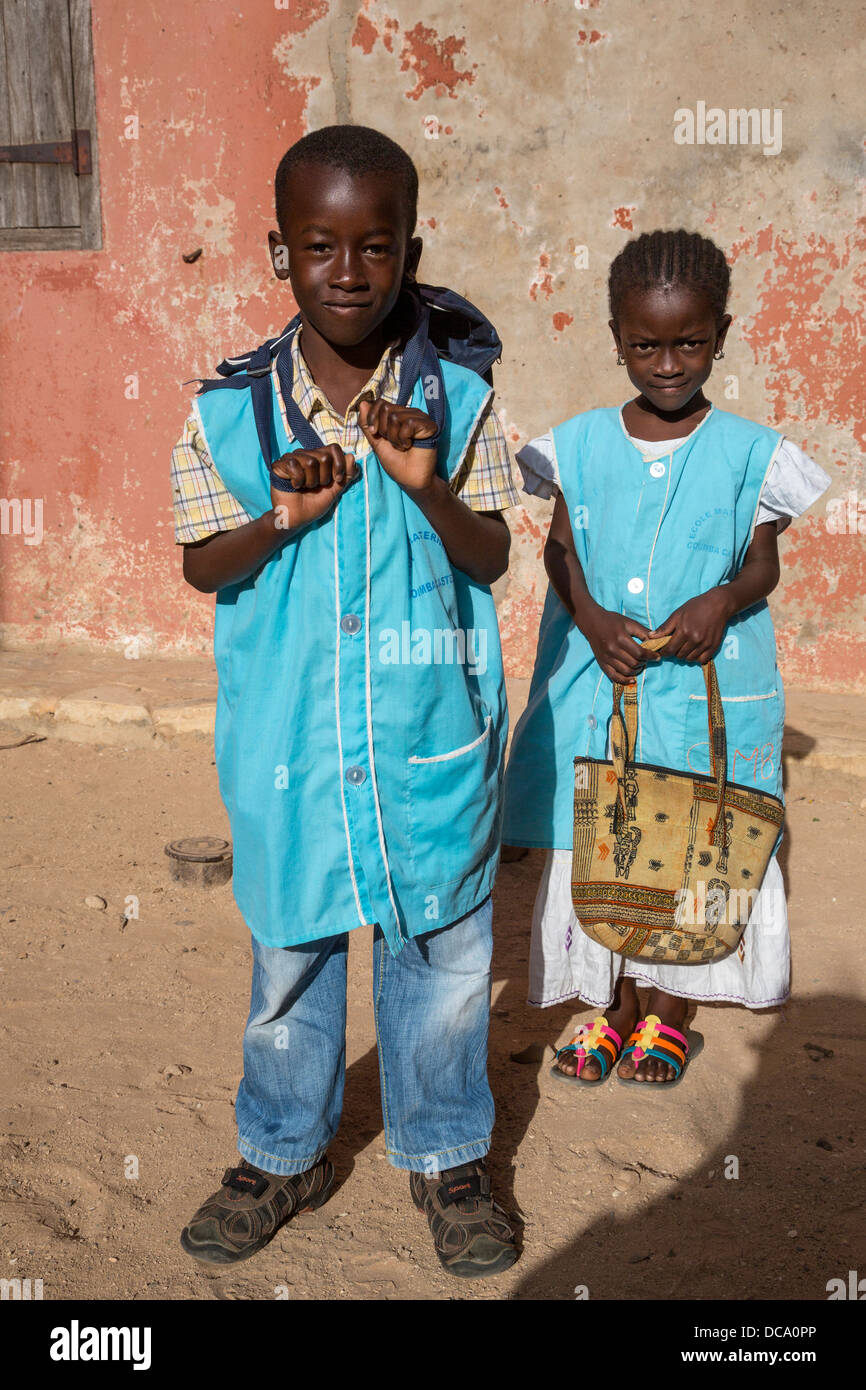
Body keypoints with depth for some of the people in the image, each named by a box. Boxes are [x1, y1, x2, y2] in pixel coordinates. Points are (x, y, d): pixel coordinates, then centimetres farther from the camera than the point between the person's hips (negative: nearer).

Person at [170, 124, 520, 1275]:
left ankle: (444, 1155, 38)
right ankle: (285, 1154, 40)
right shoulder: (228, 410, -4)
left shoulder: (459, 401, -4)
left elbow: (492, 559, -5)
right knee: (290, 957, 17)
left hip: (431, 745, 0)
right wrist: (281, 519, -18)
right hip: (286, 746, 1)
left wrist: (427, 487, -23)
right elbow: (200, 566, 1)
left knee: (442, 958, 14)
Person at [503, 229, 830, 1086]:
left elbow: (763, 563, 1)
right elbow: (560, 548, 5)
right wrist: (591, 618, -12)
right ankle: (612, 1008, 27)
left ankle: (667, 1015, 29)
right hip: (597, 681, 1)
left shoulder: (749, 453, -2)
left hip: (707, 689, -1)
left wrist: (724, 600, -20)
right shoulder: (581, 446, 2)